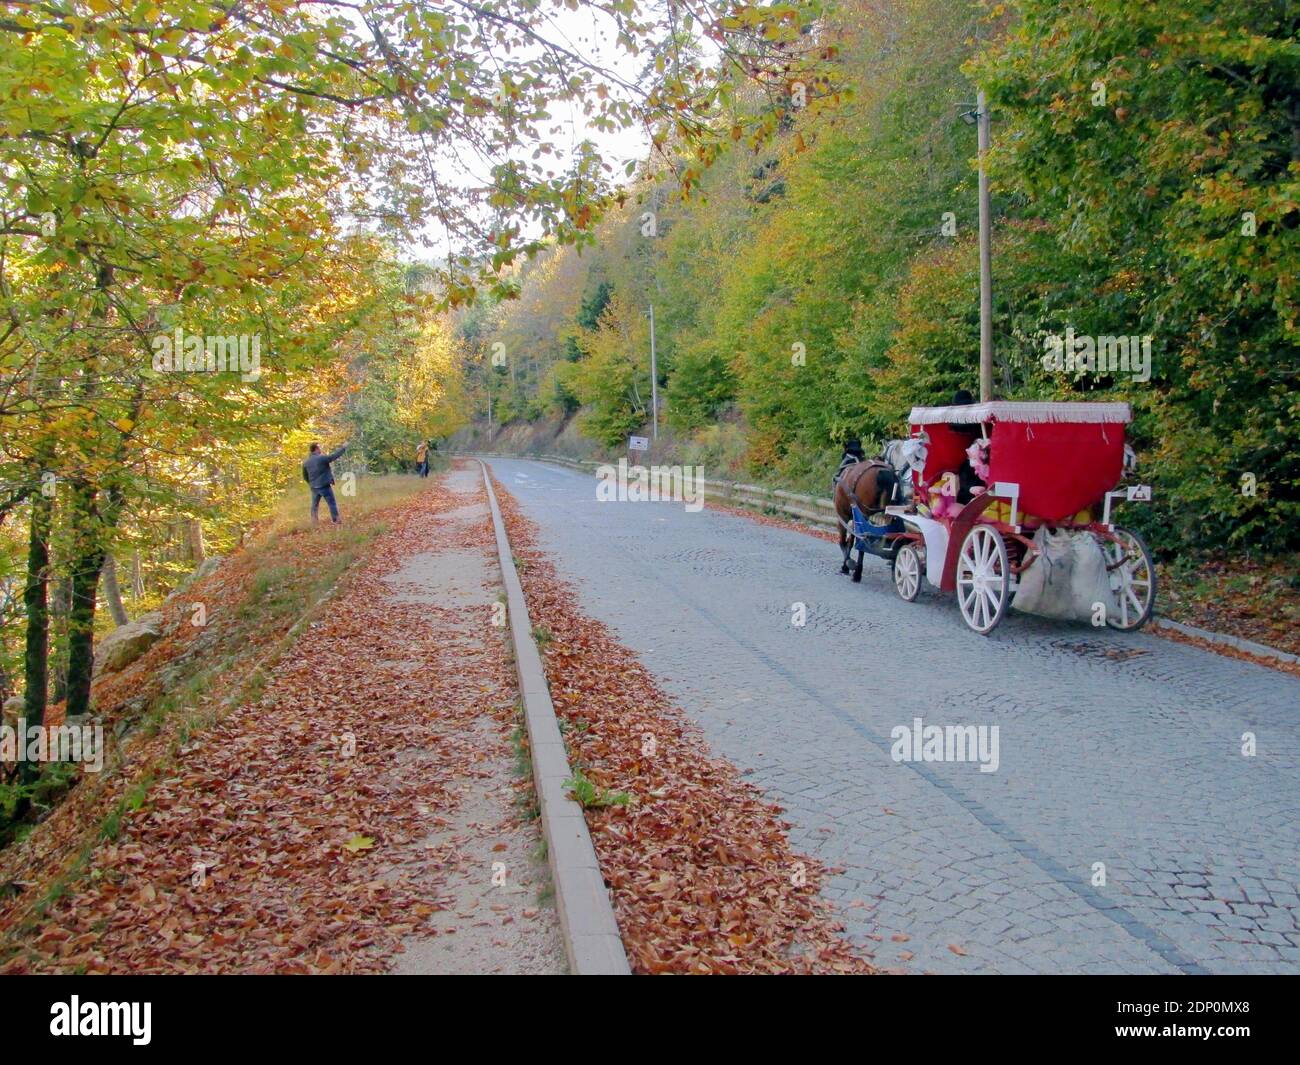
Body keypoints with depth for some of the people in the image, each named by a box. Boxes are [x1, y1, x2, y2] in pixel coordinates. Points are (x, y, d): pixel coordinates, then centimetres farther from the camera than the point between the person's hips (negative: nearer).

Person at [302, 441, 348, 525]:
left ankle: (314, 521, 21)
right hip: (324, 486, -6)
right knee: (332, 503, 2)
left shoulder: (306, 463, 5)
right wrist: (343, 448, 4)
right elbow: (335, 455, -8)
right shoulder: (322, 458, -14)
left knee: (315, 504, 18)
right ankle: (336, 520, 3)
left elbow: (305, 477, 12)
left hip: (314, 487, 6)